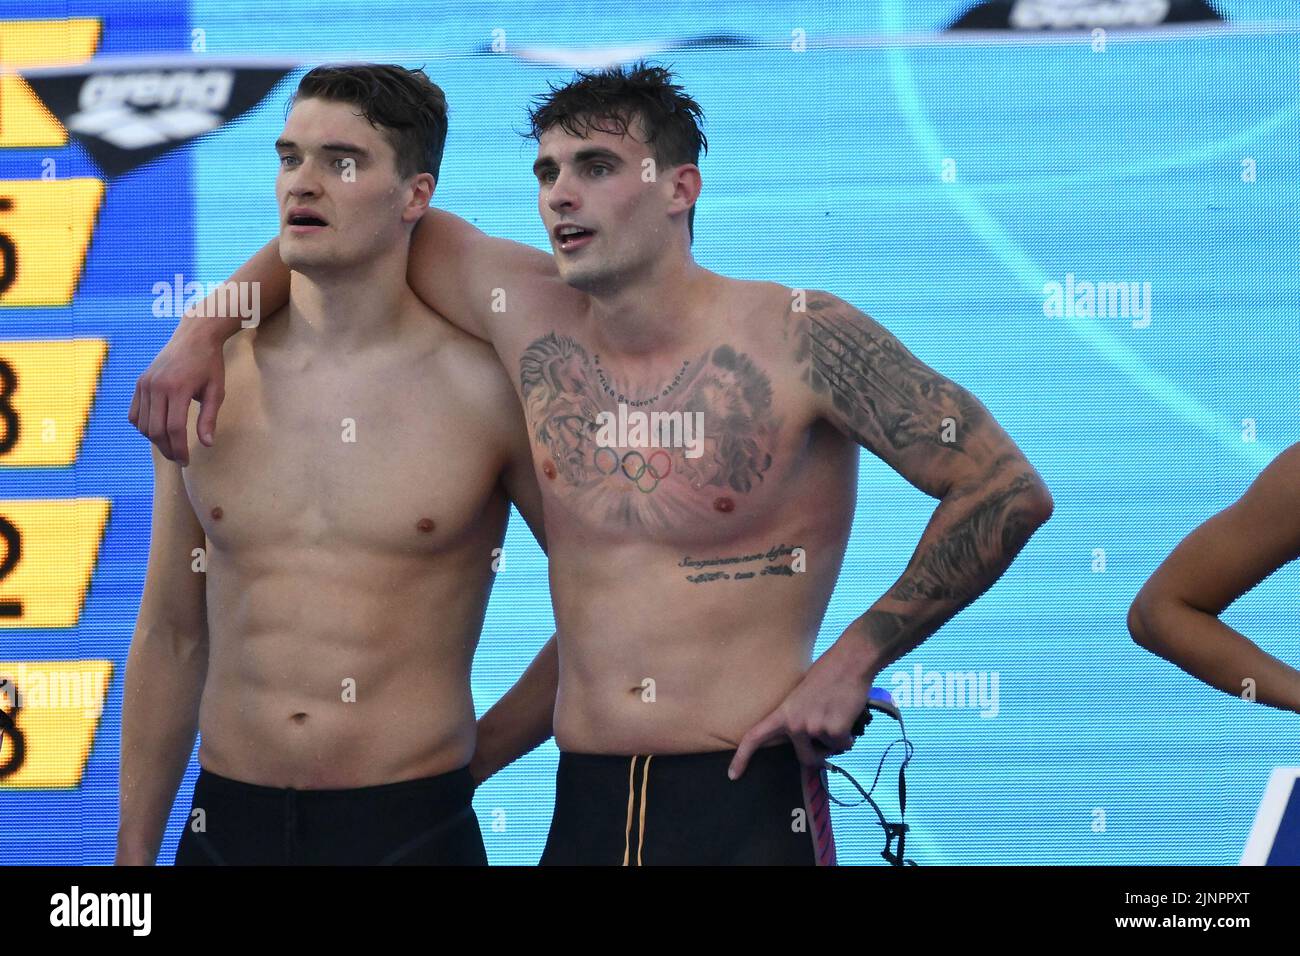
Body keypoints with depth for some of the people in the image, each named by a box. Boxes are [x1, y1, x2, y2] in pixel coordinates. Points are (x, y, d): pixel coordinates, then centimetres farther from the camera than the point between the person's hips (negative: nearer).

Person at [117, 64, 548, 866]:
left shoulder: (488, 384, -5)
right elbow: (171, 639, 11)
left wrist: (490, 741, 2)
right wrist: (133, 851, 10)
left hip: (411, 827, -3)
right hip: (229, 822, 3)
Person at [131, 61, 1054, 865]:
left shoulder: (798, 339, -9)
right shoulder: (529, 315, 4)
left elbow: (1009, 490, -6)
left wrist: (855, 660, -7)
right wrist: (204, 329, 11)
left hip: (752, 806, -4)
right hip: (585, 810, 4)